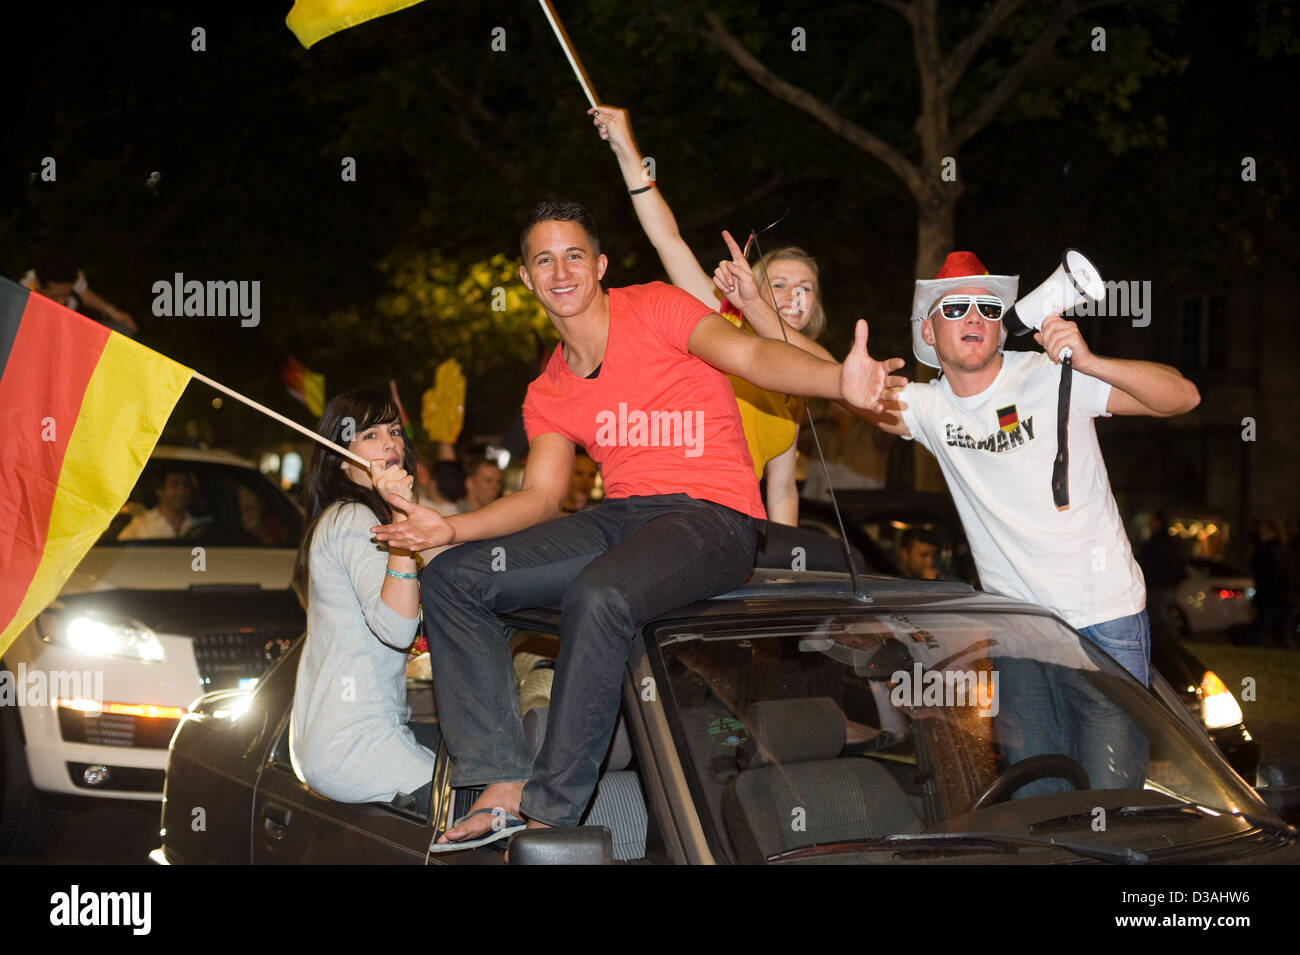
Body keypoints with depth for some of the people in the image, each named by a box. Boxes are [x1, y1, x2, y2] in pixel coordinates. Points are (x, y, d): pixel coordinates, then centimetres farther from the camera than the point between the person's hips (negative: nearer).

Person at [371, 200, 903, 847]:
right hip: (619, 519, 7)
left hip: (713, 517, -7)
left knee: (598, 594, -38)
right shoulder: (548, 393, 17)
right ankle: (503, 784, -14)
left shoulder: (653, 309, -2)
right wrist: (451, 528, -8)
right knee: (451, 580, -5)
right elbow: (541, 496, 9)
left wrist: (841, 381, -38)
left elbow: (747, 354, -18)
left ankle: (551, 814, -28)